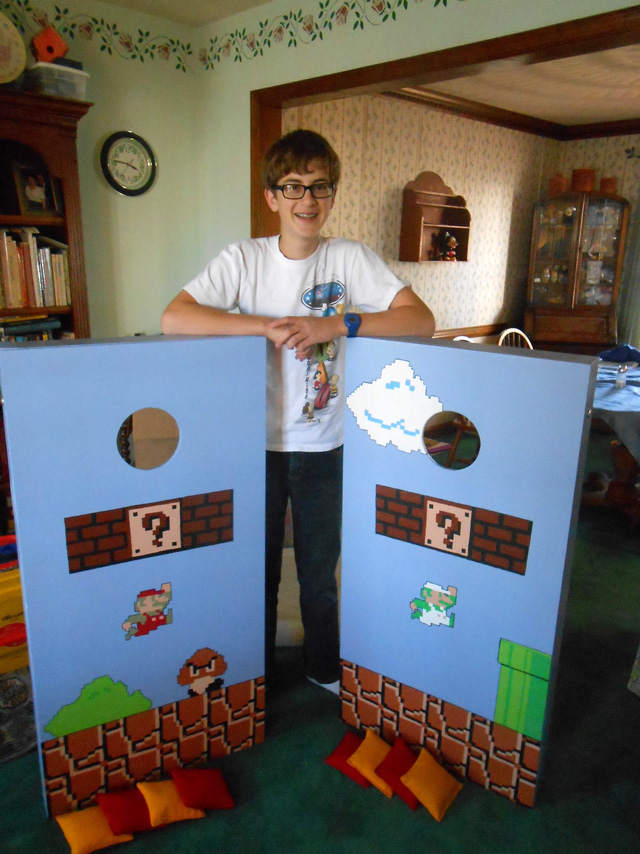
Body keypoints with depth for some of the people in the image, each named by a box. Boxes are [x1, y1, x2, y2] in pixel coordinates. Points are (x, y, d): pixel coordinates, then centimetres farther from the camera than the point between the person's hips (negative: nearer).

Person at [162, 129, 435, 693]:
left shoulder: (350, 257, -5)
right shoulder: (243, 258, -5)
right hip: (256, 442, 0)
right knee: (256, 566, 16)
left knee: (320, 568, 16)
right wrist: (271, 325, -25)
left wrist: (335, 324, -27)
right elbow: (174, 318, -18)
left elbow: (422, 320, -14)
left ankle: (325, 666, 43)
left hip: (324, 445, 0)